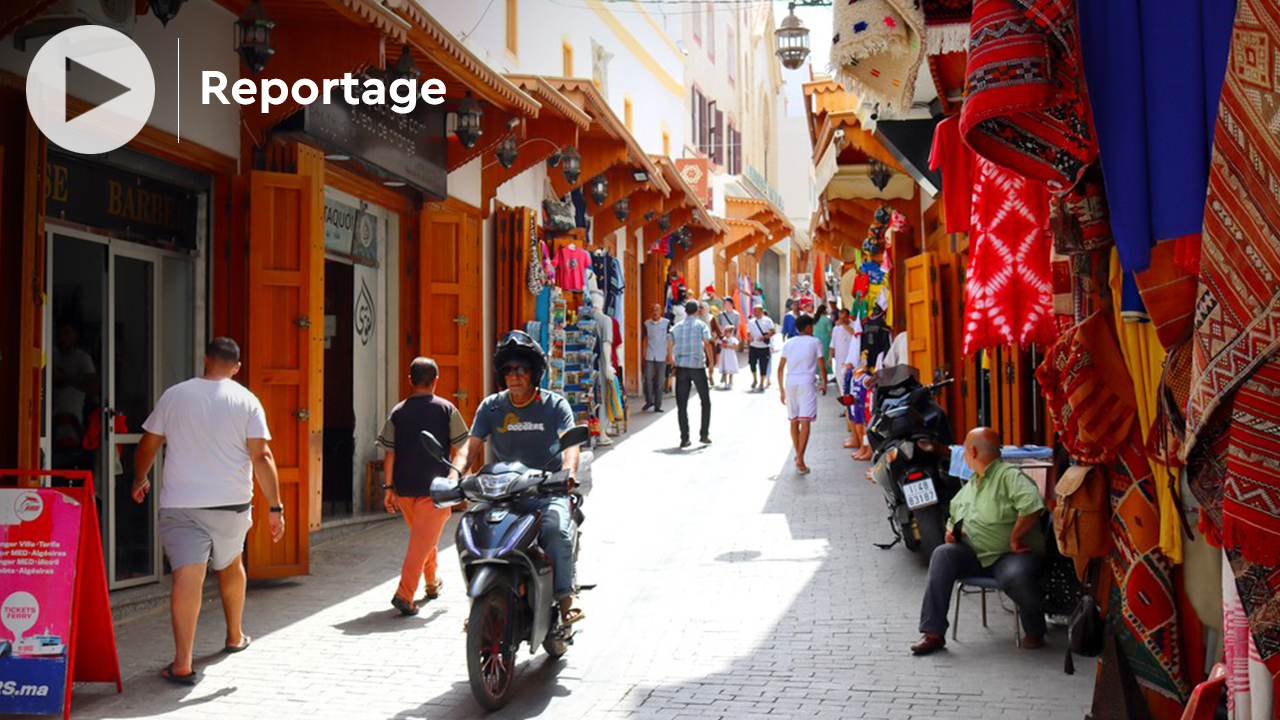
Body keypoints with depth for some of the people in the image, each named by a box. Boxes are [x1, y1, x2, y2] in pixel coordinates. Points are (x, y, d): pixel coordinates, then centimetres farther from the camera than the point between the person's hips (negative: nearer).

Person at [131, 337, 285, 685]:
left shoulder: (174, 395, 3)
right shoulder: (247, 401, -1)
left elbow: (147, 445, 9)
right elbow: (261, 456, -7)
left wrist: (139, 480, 28)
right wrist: (275, 507, -5)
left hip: (180, 503, -1)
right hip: (232, 502, 1)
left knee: (187, 575, -9)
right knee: (230, 566, 23)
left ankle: (182, 664, -17)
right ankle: (235, 637, 40)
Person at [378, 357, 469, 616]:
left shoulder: (398, 412, 4)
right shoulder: (446, 409, -3)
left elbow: (389, 453, 1)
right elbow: (462, 450, -1)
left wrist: (388, 488, 5)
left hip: (404, 488, 4)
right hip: (435, 488, -4)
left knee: (422, 536, 23)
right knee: (422, 542, -5)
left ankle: (432, 582, 40)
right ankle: (404, 594, -16)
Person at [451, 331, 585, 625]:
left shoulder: (555, 405, 2)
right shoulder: (491, 407, 9)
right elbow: (471, 446, 2)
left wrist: (569, 471, -33)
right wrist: (454, 474, -18)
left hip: (549, 489, -3)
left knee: (556, 527, -32)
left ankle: (566, 593, -15)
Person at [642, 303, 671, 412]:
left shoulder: (666, 323, 0)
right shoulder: (647, 323, 7)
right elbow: (645, 339, 13)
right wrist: (644, 352, 9)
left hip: (661, 356, -1)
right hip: (649, 356, 1)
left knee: (660, 381, 3)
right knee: (648, 378, -6)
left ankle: (657, 405, 9)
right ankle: (649, 401, 12)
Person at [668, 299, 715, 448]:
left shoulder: (676, 327, 13)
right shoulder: (701, 325, 2)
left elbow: (670, 348, 7)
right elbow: (707, 344, -11)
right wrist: (711, 364, -11)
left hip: (681, 367, 3)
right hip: (698, 366, -3)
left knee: (682, 404, 5)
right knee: (705, 402, 12)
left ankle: (684, 438, 1)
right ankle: (704, 434, 7)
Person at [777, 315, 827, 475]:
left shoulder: (788, 343, 15)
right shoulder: (814, 342, 6)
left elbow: (780, 368, 12)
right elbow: (821, 366, 3)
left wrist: (781, 389, 18)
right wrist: (824, 384, 18)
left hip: (790, 383, 4)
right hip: (806, 383, -4)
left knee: (794, 422, 15)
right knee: (805, 422, -9)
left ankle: (798, 456, 27)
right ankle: (800, 459, -21)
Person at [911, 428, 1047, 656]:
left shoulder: (1009, 475, -7)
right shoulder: (969, 487, 21)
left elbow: (1033, 505, -23)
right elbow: (953, 516, 31)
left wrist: (1014, 539, -19)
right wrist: (952, 531, 8)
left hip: (1011, 555, -6)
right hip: (974, 555, 7)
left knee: (1015, 576, -38)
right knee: (942, 555, -22)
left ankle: (1034, 632, -5)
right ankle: (933, 633, -24)